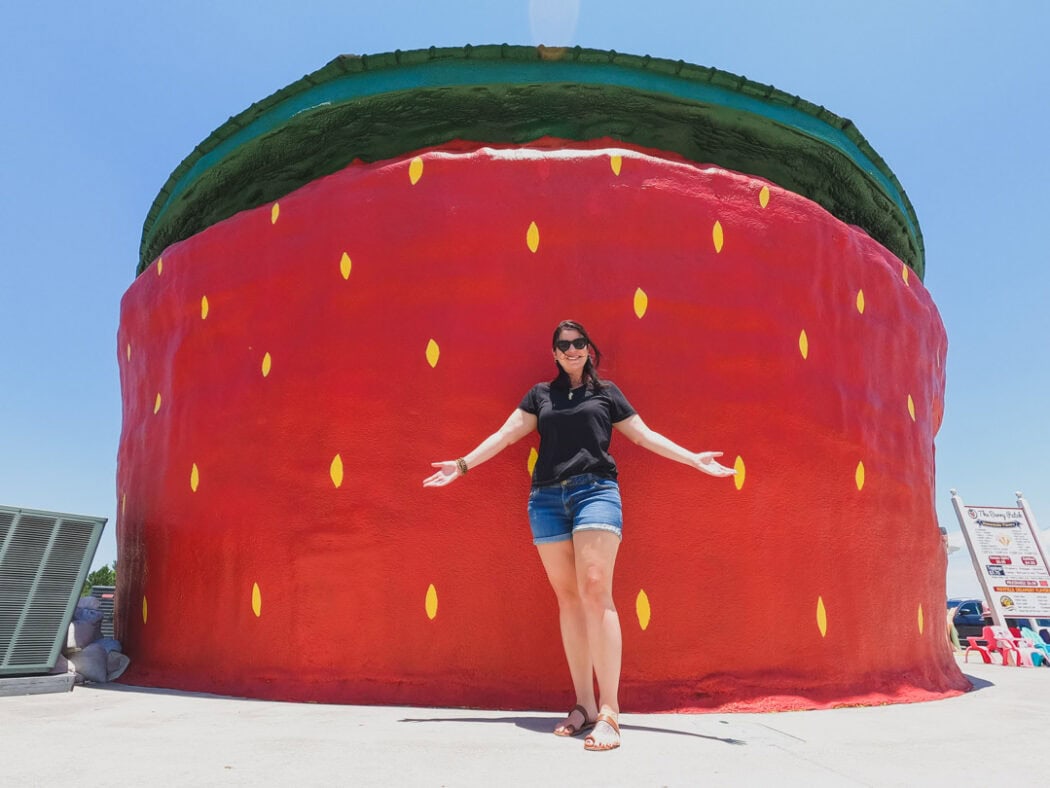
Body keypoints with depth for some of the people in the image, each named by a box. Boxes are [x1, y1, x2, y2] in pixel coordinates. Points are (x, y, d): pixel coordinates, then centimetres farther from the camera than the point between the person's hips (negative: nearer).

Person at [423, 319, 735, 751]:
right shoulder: (540, 395, 18)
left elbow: (645, 435, 14)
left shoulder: (607, 392, 15)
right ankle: (584, 705, 12)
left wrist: (693, 458, 7)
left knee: (595, 591, -15)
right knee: (568, 598, 4)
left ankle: (609, 713, -12)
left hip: (595, 490, -2)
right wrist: (462, 464, 8)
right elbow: (505, 434, 14)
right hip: (547, 497, 2)